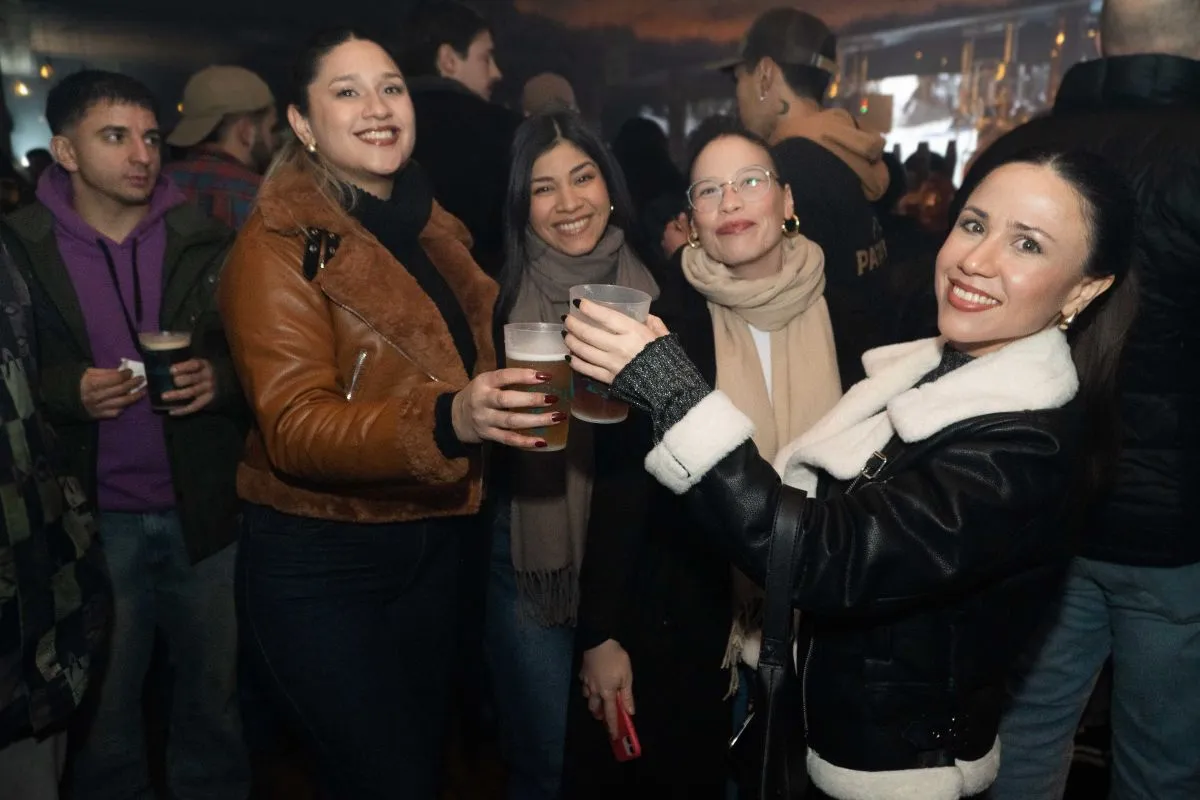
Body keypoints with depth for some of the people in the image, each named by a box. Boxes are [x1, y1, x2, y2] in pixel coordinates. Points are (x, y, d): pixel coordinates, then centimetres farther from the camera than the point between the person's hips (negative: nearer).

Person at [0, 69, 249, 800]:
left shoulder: (210, 242, -1)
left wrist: (223, 378, -17)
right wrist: (65, 390, -18)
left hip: (206, 510, 1)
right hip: (92, 519, -1)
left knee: (216, 691, 16)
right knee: (101, 706, 17)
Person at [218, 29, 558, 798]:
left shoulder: (434, 229, 7)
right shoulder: (280, 245, -14)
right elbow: (293, 426, -25)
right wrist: (447, 421, -40)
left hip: (432, 546, 7)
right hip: (319, 562, -6)